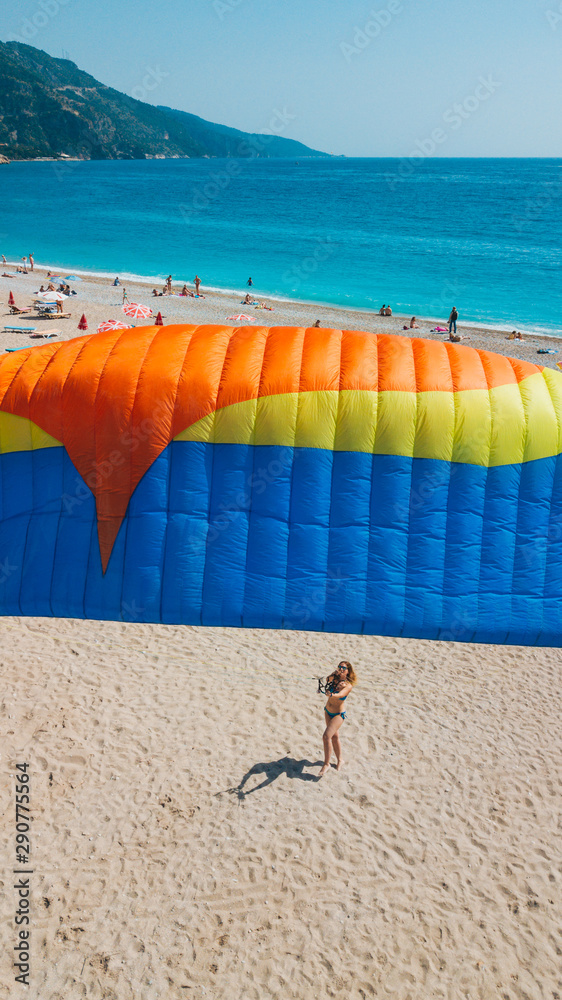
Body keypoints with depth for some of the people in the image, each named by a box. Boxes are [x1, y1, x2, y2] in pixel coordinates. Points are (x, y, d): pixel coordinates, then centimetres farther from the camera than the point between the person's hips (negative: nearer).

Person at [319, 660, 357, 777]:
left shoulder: (348, 686, -20)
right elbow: (327, 681, -22)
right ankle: (339, 759, 38)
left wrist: (331, 695, -57)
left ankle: (326, 763, -5)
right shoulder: (334, 678, -5)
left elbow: (340, 694, -38)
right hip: (327, 711, 6)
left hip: (338, 714, -6)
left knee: (326, 736, -18)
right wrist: (333, 674, -36)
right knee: (334, 736, 19)